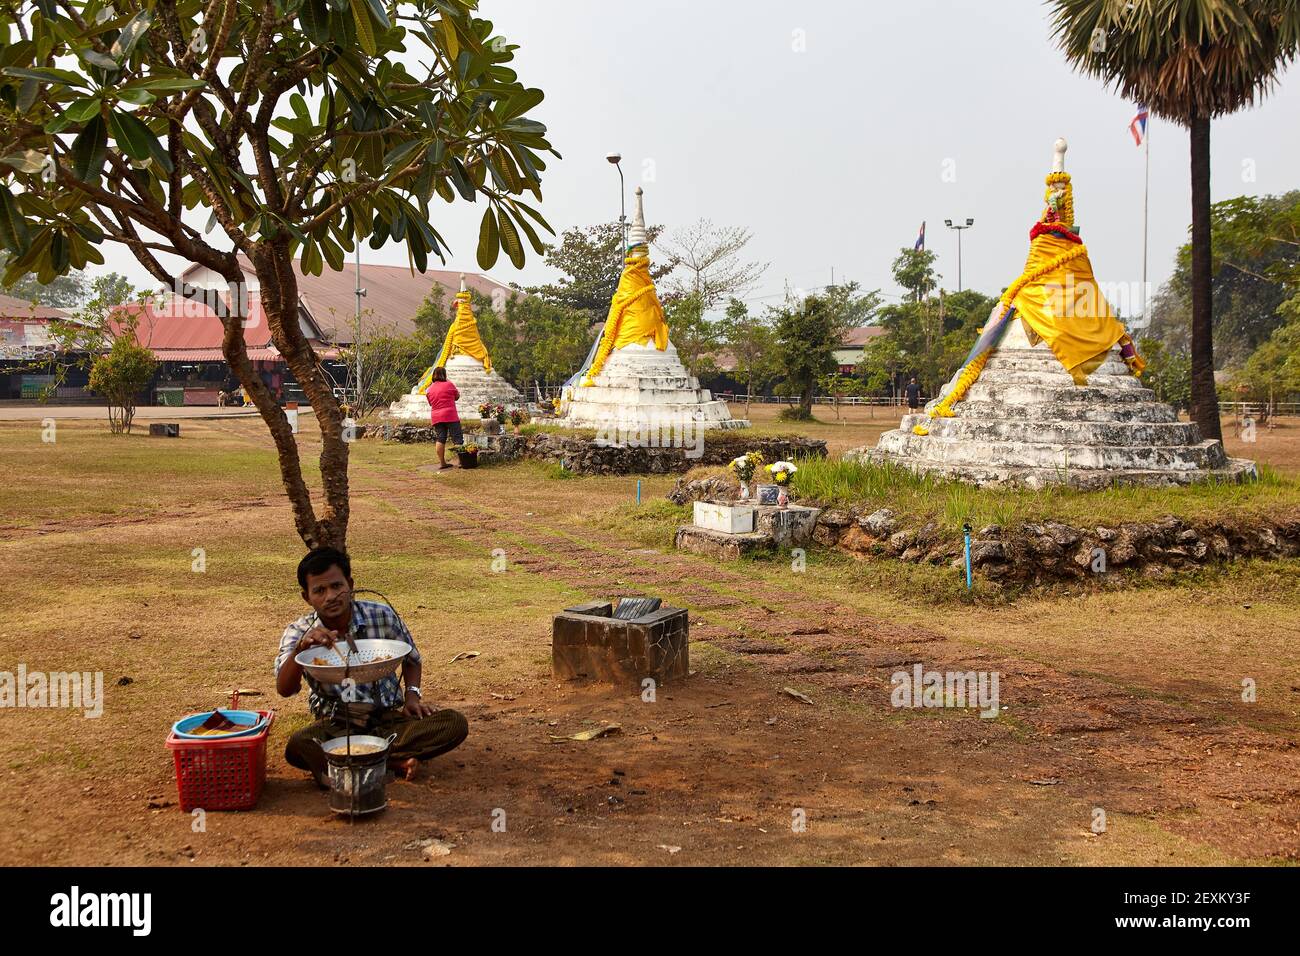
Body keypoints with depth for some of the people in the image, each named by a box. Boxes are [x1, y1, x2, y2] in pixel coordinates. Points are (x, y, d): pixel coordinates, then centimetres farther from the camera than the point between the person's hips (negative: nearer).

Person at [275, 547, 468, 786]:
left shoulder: (382, 616, -2)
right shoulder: (299, 632, -4)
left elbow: (411, 659, 16)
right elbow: (284, 689, -20)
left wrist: (413, 694, -2)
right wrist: (301, 647, -37)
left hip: (389, 717, 2)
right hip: (336, 725, -1)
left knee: (455, 724, -24)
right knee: (297, 746, -35)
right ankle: (395, 760, -24)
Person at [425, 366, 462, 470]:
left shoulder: (429, 389, 8)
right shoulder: (449, 385, -4)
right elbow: (457, 396, 9)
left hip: (436, 417, 4)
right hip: (450, 415, -4)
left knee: (440, 440, 6)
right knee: (457, 439, -1)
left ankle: (442, 463, 5)